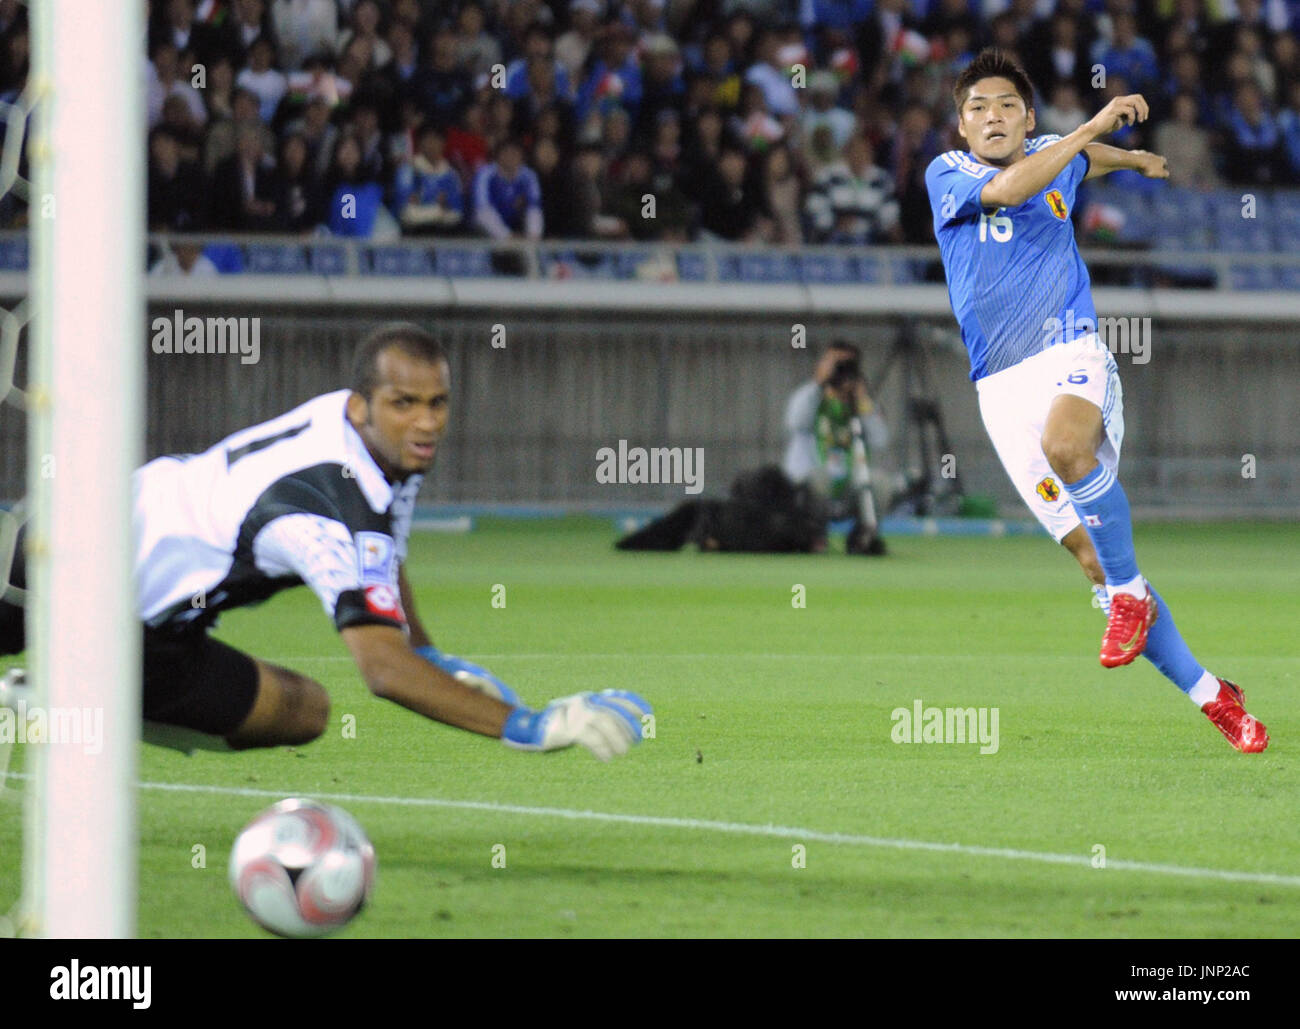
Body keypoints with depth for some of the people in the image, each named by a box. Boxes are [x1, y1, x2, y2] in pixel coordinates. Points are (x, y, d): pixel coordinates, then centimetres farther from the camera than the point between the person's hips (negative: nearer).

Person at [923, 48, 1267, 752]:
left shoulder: (1059, 159, 12)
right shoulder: (946, 175, 2)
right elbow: (1005, 189, -18)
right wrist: (1094, 124, -19)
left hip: (1071, 355, 0)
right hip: (1001, 388, 0)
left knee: (1065, 444, -38)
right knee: (1087, 553, -5)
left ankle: (1131, 591, -19)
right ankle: (1210, 696, 2)